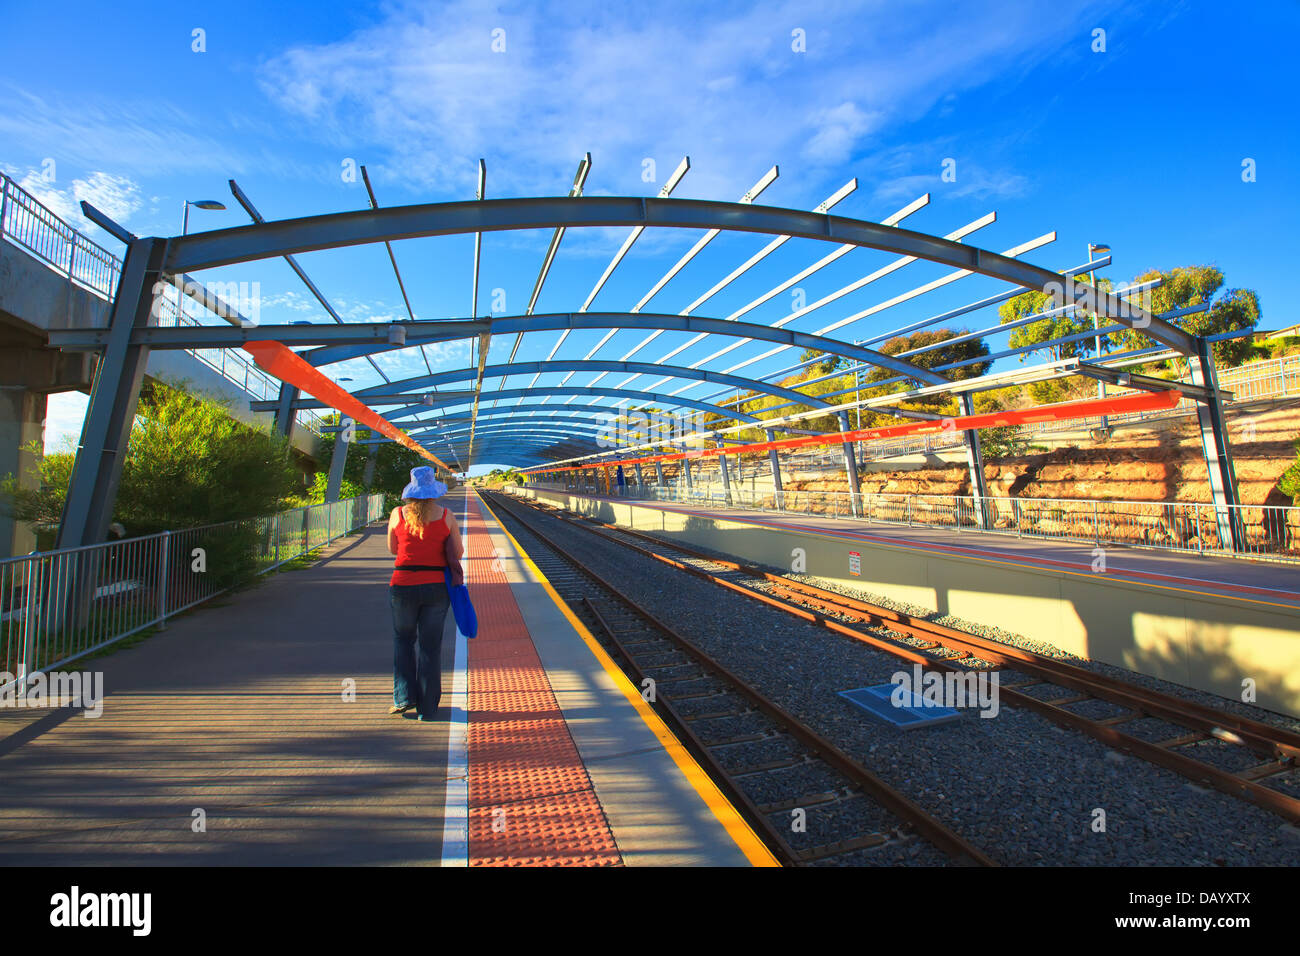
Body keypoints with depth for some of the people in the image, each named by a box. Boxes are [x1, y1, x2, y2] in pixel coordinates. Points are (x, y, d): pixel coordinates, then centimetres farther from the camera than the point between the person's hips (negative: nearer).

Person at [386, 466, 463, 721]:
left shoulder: (397, 514, 0)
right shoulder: (446, 515, -3)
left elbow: (392, 549, 13)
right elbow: (457, 554, -1)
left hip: (403, 587, 0)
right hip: (436, 586, 0)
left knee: (403, 638, 22)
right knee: (430, 645, 9)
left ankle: (404, 696, 15)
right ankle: (427, 708, 16)